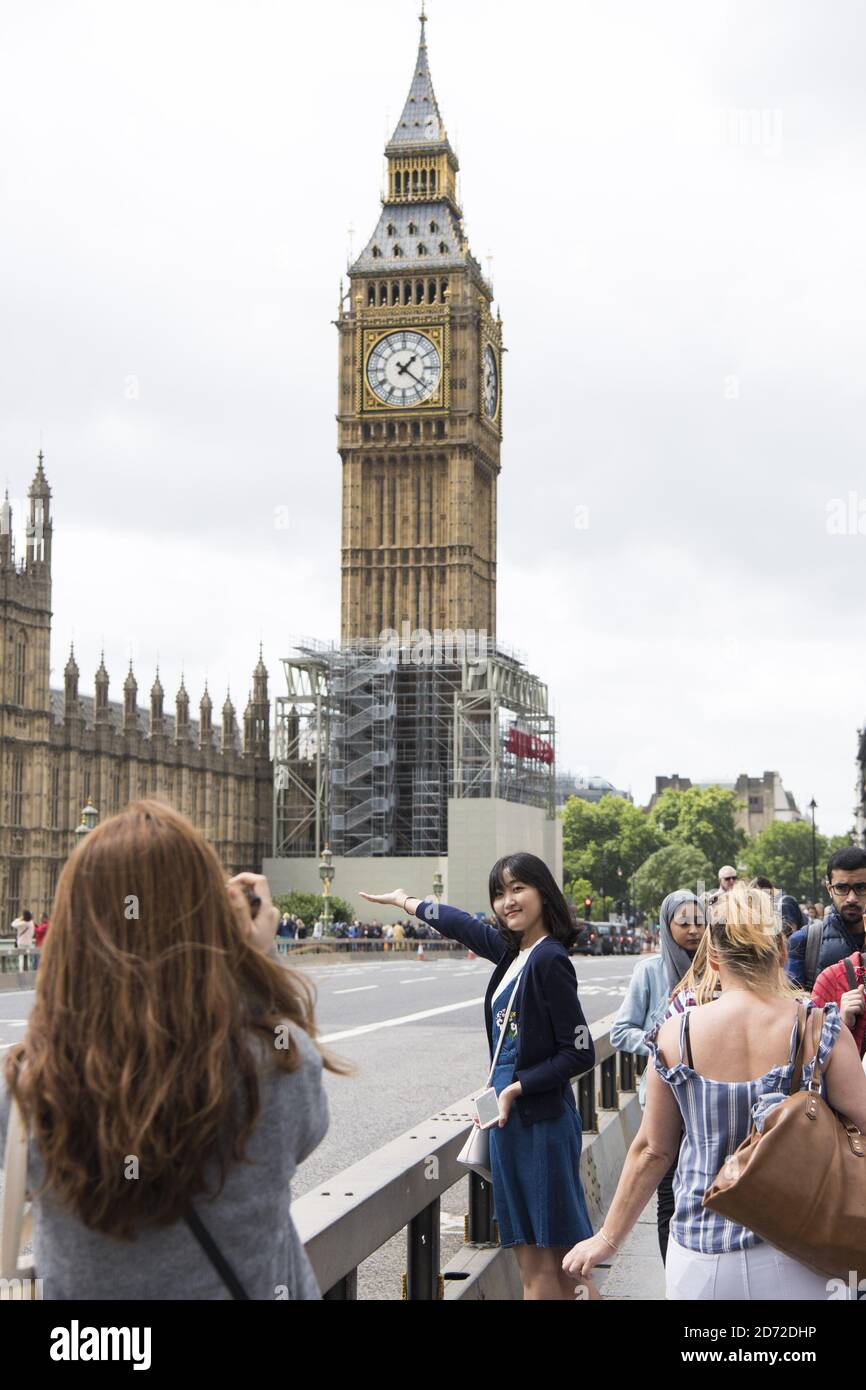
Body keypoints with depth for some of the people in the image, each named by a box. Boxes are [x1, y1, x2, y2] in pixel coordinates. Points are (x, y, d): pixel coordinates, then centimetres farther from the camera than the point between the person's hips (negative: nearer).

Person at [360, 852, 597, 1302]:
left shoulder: (549, 960, -14)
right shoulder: (514, 952, 8)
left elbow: (580, 1053, -15)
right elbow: (461, 925, 26)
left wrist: (514, 1090, -13)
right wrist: (405, 902, 40)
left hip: (541, 1120, -8)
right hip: (508, 1117, 8)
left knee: (544, 1264, -5)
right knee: (530, 1256, 8)